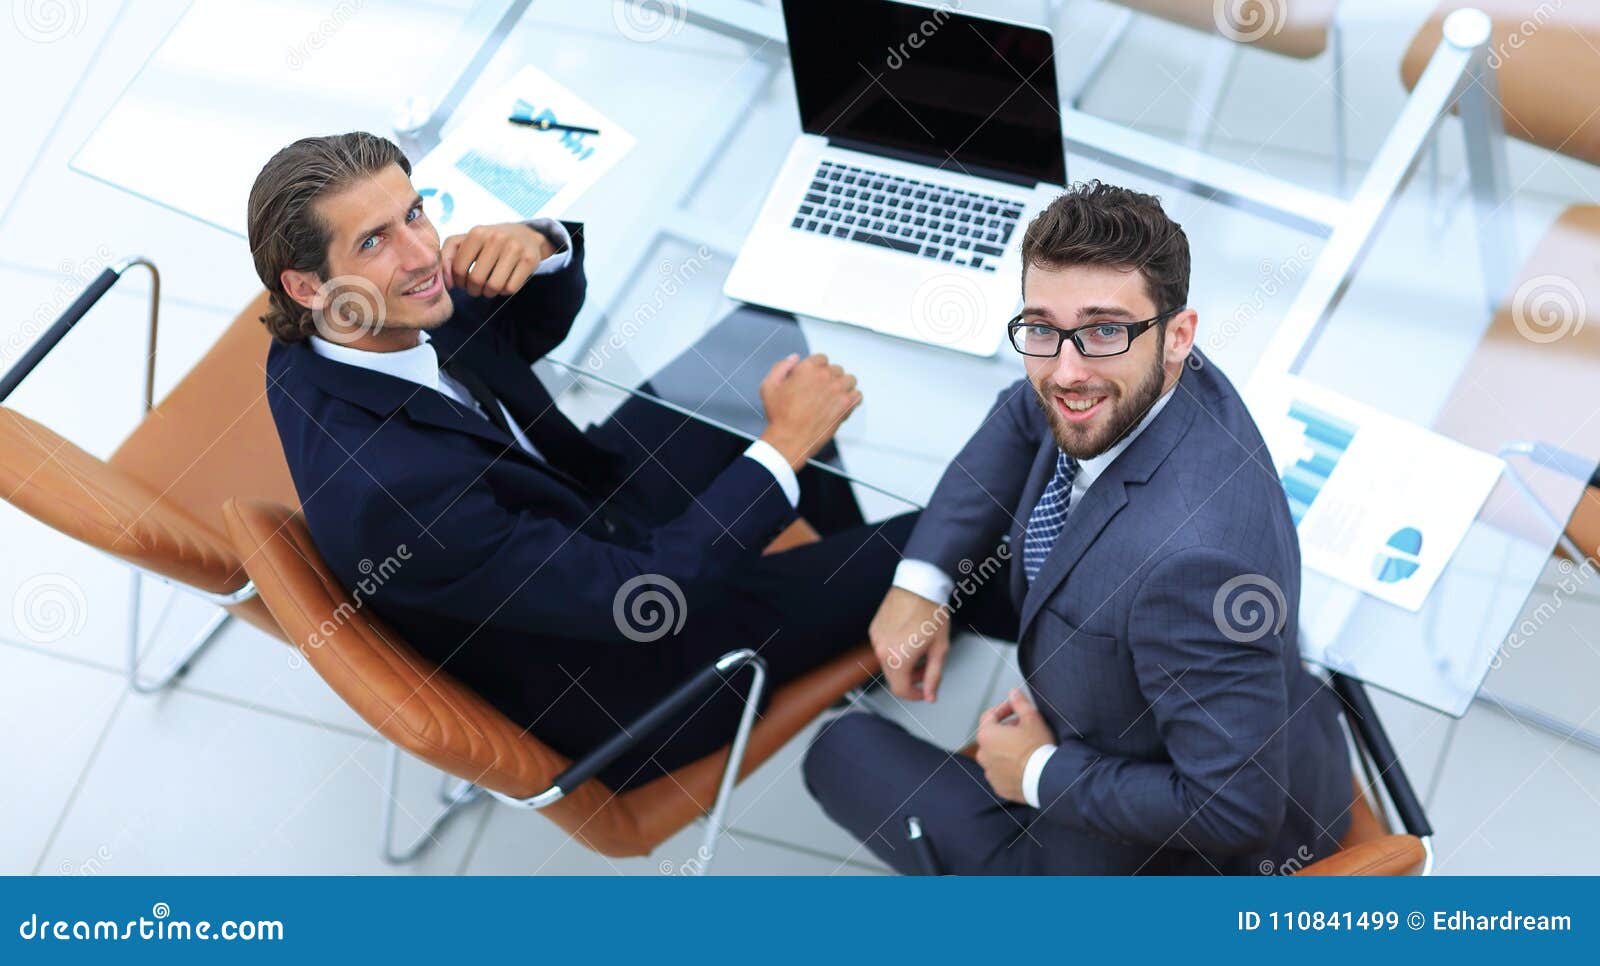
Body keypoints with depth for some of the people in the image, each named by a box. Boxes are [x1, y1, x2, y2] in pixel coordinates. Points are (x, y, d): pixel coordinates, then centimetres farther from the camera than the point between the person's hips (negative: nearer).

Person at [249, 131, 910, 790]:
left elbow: (531, 326, 3)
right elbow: (632, 597, -33)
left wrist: (542, 245, -21)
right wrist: (785, 445, -26)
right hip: (609, 688, -8)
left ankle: (847, 544, 34)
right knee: (909, 548, -6)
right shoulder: (388, 493, -40)